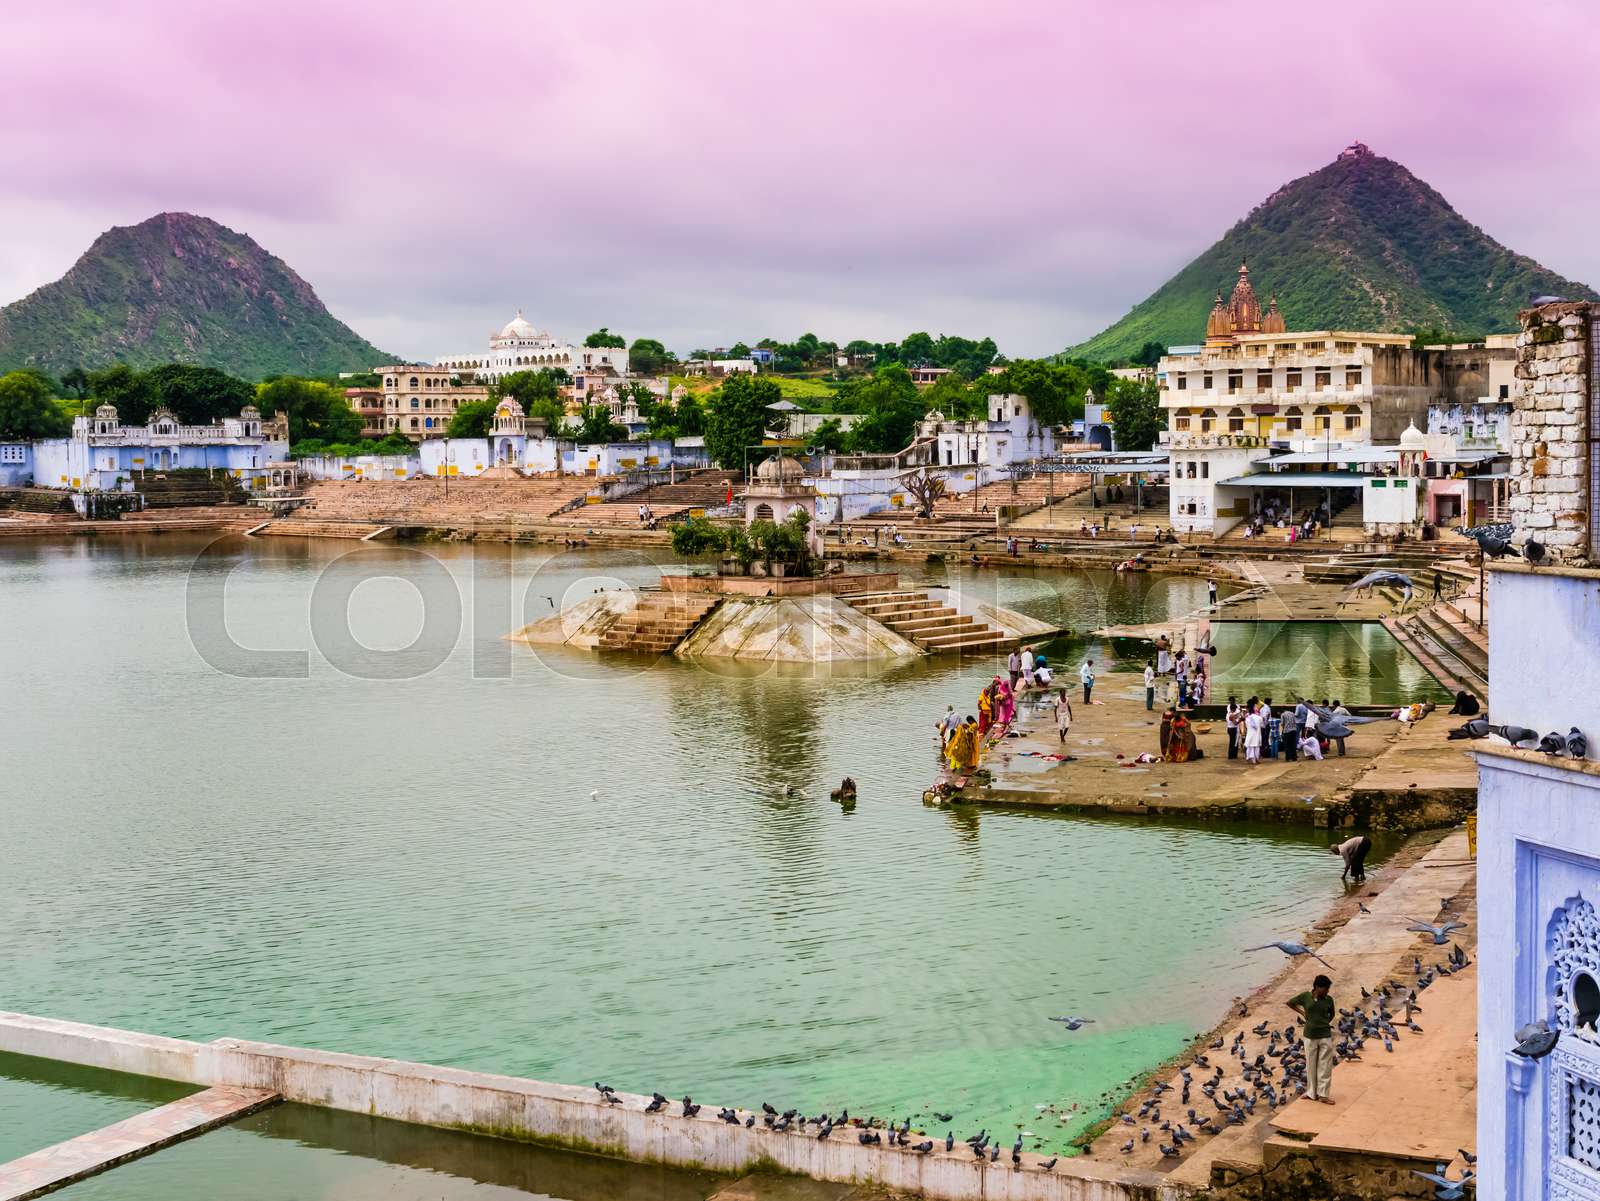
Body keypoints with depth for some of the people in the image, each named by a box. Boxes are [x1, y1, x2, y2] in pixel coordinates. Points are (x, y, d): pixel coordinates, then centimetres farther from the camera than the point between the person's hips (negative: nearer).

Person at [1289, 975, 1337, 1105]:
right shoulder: (1305, 997, -5)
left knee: (1325, 1066, 1)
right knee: (1311, 1066, 9)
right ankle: (1312, 1093, 21)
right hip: (1310, 1036, 0)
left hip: (1326, 1036, 0)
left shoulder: (1328, 1000, -2)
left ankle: (1323, 1094, 8)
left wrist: (1325, 1023, 4)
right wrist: (1302, 1013, 3)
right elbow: (1290, 1003, 10)